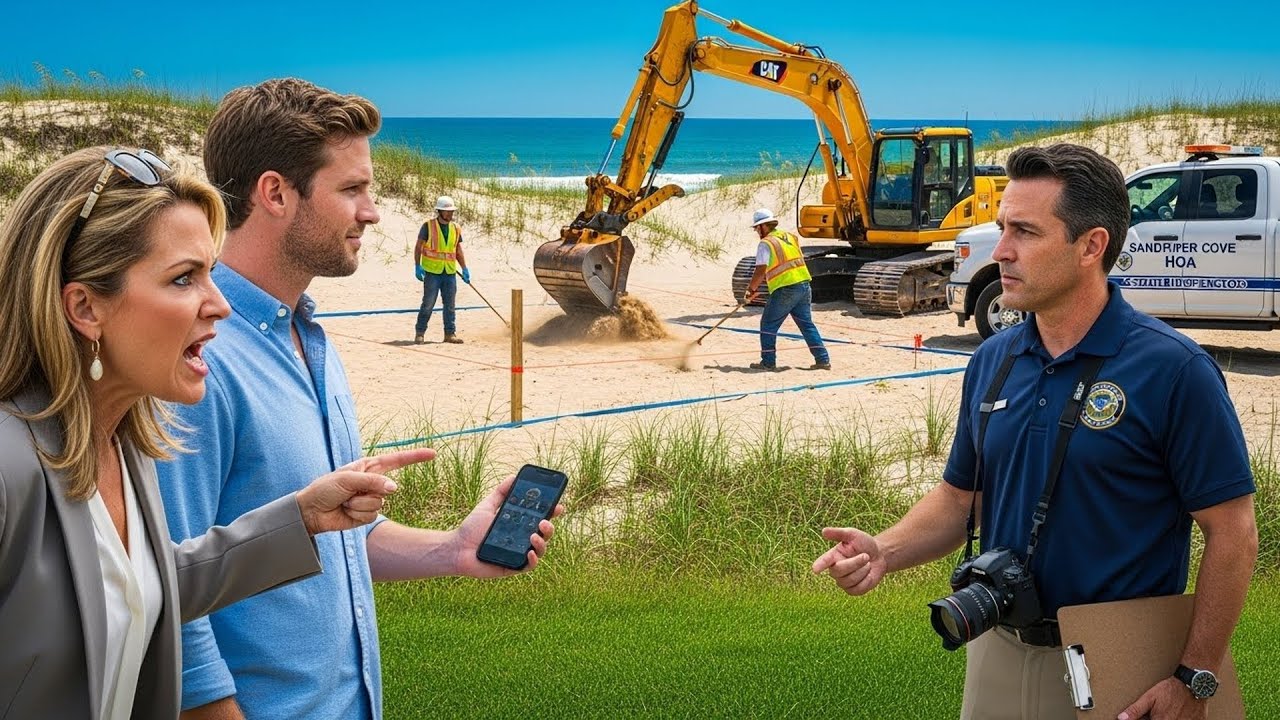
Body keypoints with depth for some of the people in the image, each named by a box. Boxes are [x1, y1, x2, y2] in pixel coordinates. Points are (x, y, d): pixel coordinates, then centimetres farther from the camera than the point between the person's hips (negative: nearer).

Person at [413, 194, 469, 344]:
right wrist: (417, 266, -11)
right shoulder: (428, 226, -4)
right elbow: (418, 247, -2)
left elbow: (459, 250, 16)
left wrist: (464, 269, 9)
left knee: (450, 305, 7)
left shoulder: (456, 229, 10)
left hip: (450, 272, 5)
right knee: (428, 304, -3)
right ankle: (419, 333, 6)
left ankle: (450, 333, 14)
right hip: (432, 271, -4)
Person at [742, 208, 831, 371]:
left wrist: (751, 289, -1)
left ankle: (768, 362, 7)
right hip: (804, 285, 7)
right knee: (807, 324, 12)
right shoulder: (790, 237, 17)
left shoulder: (766, 243, -7)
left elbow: (761, 271, -14)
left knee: (768, 325, 6)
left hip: (785, 289, -7)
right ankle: (823, 359, 6)